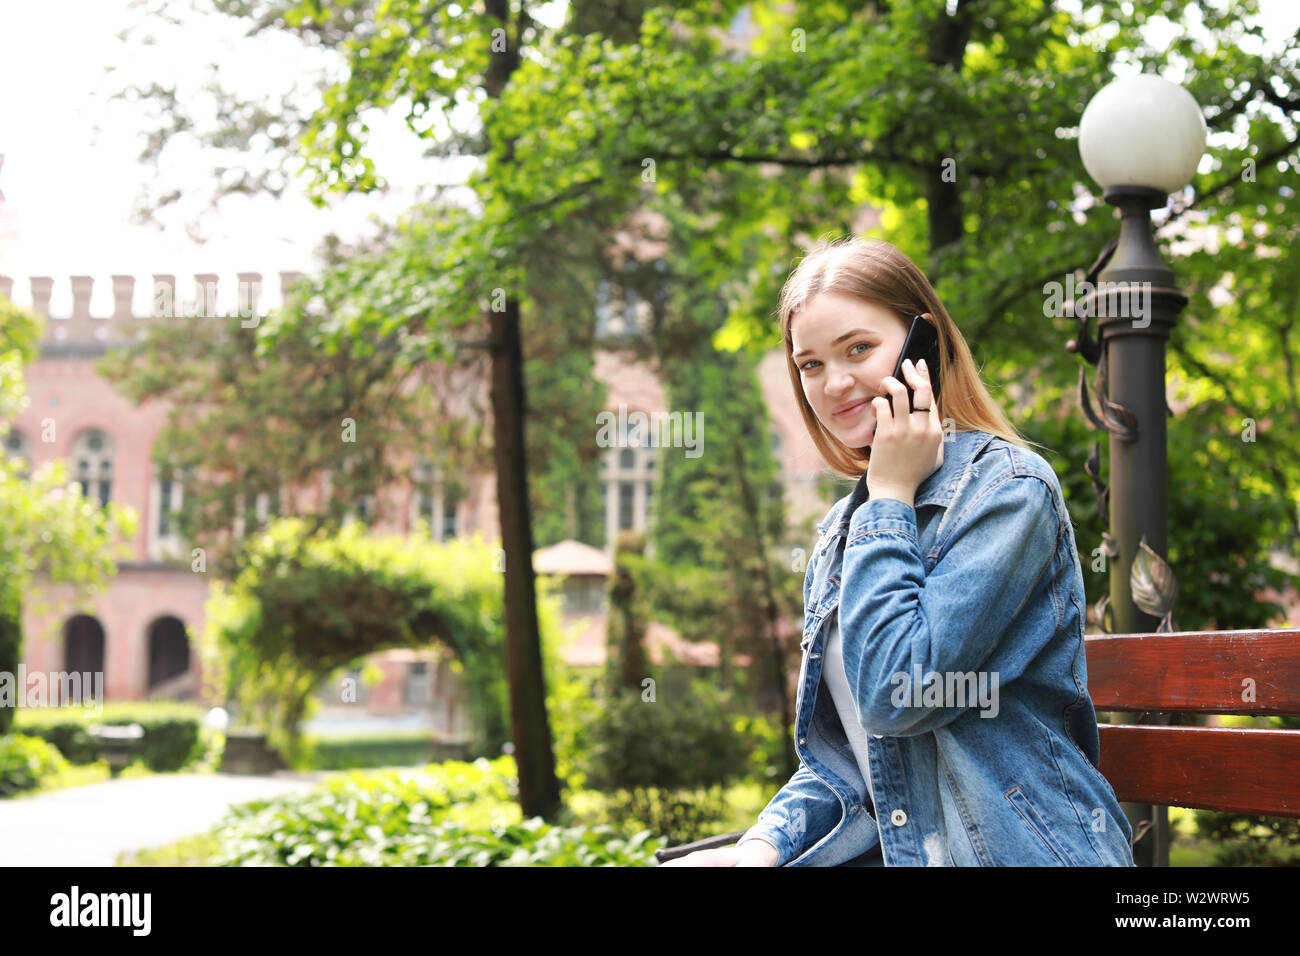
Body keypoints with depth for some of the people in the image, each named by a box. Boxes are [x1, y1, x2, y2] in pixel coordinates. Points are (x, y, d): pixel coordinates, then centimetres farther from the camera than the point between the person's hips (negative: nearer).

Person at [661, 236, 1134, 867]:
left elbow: (898, 696, -20)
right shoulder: (841, 529, 11)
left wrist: (892, 497, -12)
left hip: (1007, 849, -5)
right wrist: (765, 844, -4)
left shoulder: (1008, 487, -10)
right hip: (882, 846, 6)